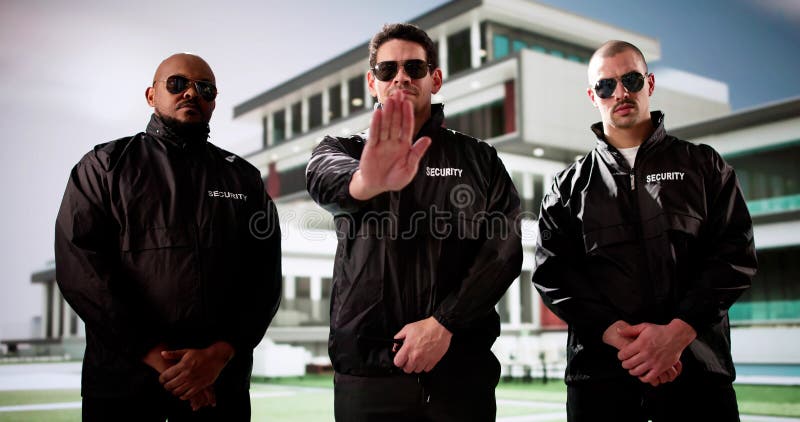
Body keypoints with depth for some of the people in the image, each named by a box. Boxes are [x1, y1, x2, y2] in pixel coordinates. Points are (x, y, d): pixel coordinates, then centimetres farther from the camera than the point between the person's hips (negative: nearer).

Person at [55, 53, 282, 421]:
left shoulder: (244, 178, 11)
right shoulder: (104, 165, 6)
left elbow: (264, 278, 3)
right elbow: (79, 266, -6)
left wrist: (219, 353, -13)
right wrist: (156, 356, -14)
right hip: (122, 376, -1)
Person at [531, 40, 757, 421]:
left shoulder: (703, 165, 10)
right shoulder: (569, 186, 11)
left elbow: (735, 254, 1)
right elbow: (551, 272, 1)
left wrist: (677, 332, -13)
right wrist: (615, 333, -14)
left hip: (697, 369, 0)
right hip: (600, 371, 1)